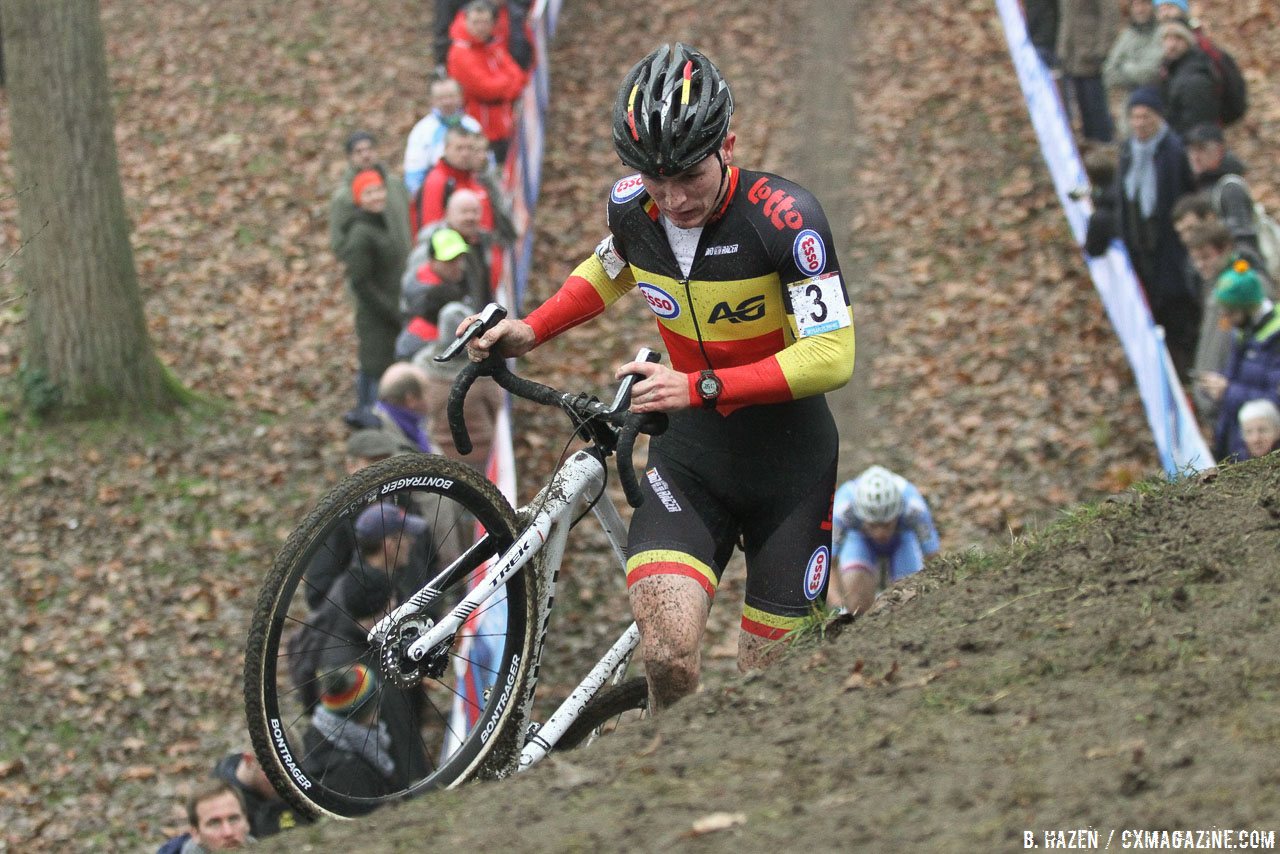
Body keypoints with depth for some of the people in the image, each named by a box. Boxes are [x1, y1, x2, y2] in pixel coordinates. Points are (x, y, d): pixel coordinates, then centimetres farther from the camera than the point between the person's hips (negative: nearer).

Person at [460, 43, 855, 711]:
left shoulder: (781, 216, -23)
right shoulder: (631, 208, -7)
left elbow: (832, 355, -26)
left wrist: (700, 387, -32)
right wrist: (530, 331, 2)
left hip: (789, 463, -3)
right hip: (690, 456, 3)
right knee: (666, 655, -20)